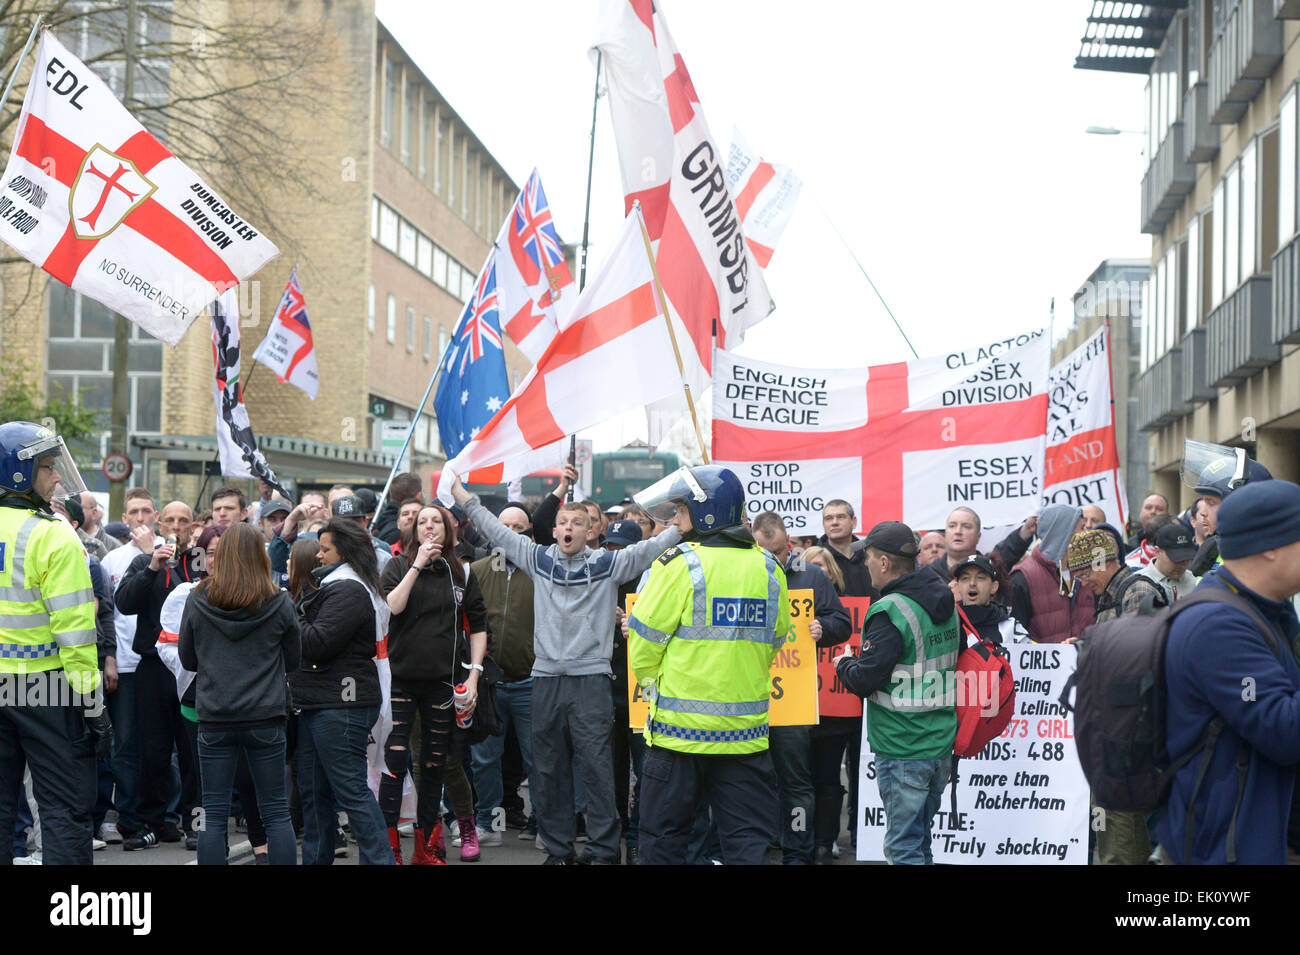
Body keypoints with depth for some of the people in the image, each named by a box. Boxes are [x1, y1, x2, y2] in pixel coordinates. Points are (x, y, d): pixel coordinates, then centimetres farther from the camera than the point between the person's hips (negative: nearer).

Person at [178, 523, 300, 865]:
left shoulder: (198, 601, -4)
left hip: (215, 720, 0)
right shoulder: (279, 603, -6)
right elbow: (292, 661, 5)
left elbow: (187, 659, 6)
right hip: (266, 717, 0)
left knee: (213, 815, 6)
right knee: (276, 812, 8)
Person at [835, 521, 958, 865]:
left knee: (904, 847, -1)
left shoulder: (890, 611, -18)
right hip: (941, 743, 8)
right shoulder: (946, 605, 9)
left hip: (902, 750, -8)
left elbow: (865, 680, -19)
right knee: (920, 839, 19)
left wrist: (844, 664, 2)